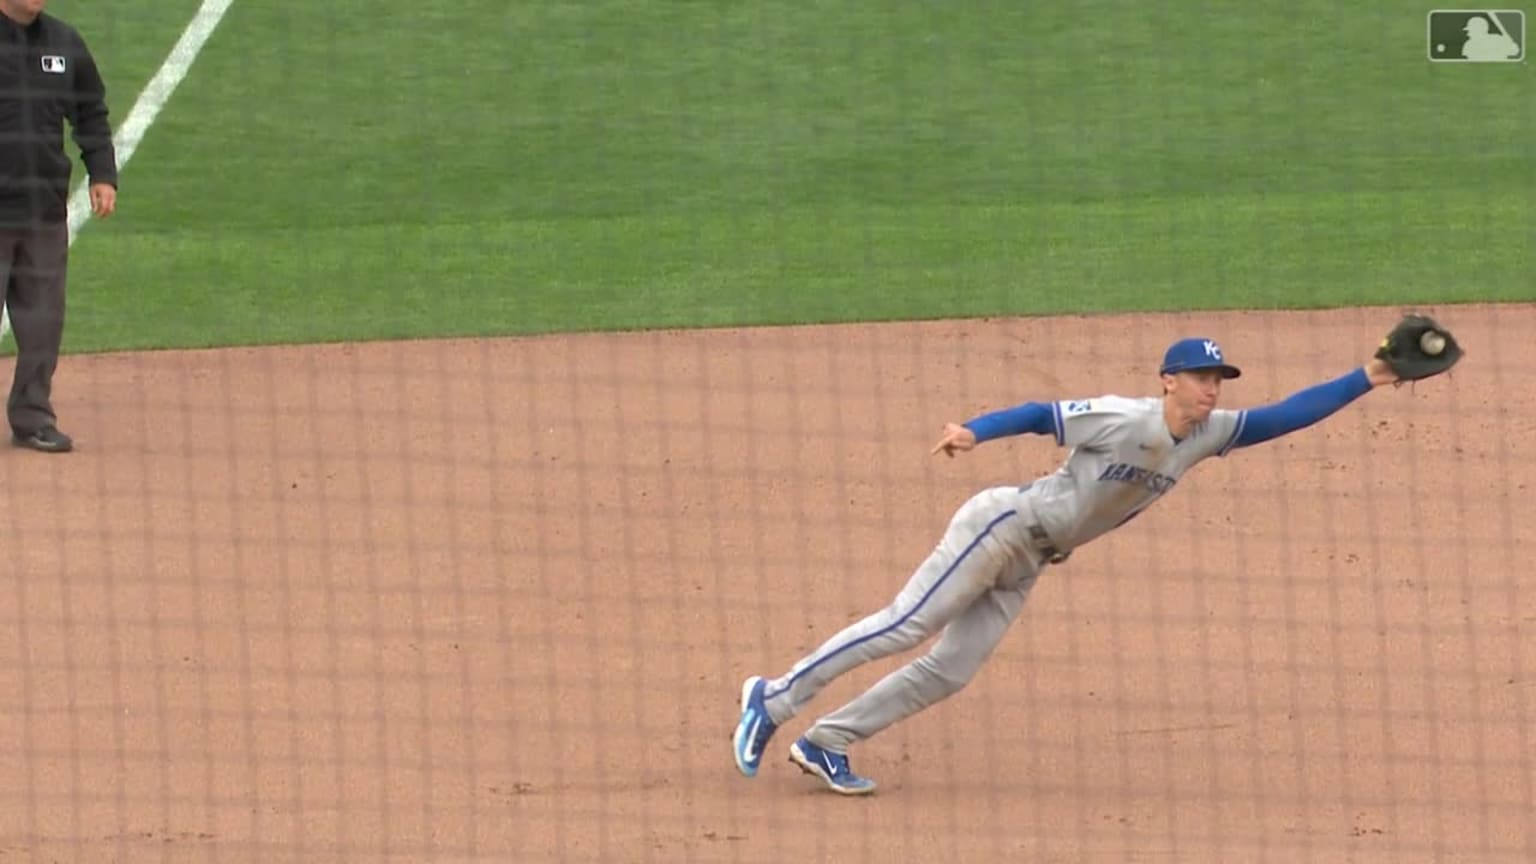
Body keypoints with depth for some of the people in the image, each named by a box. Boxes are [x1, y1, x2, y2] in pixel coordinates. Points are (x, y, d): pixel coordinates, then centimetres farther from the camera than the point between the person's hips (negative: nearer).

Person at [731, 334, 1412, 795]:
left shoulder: (1209, 434, 3)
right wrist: (974, 432, -34)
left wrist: (1365, 381, -5)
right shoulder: (1121, 421, -19)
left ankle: (825, 744, 5)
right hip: (1006, 523, -8)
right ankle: (775, 698, -7)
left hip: (1026, 565, 8)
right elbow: (1042, 415, -19)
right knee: (906, 625, -14)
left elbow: (1284, 416, 2)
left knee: (951, 670, 1)